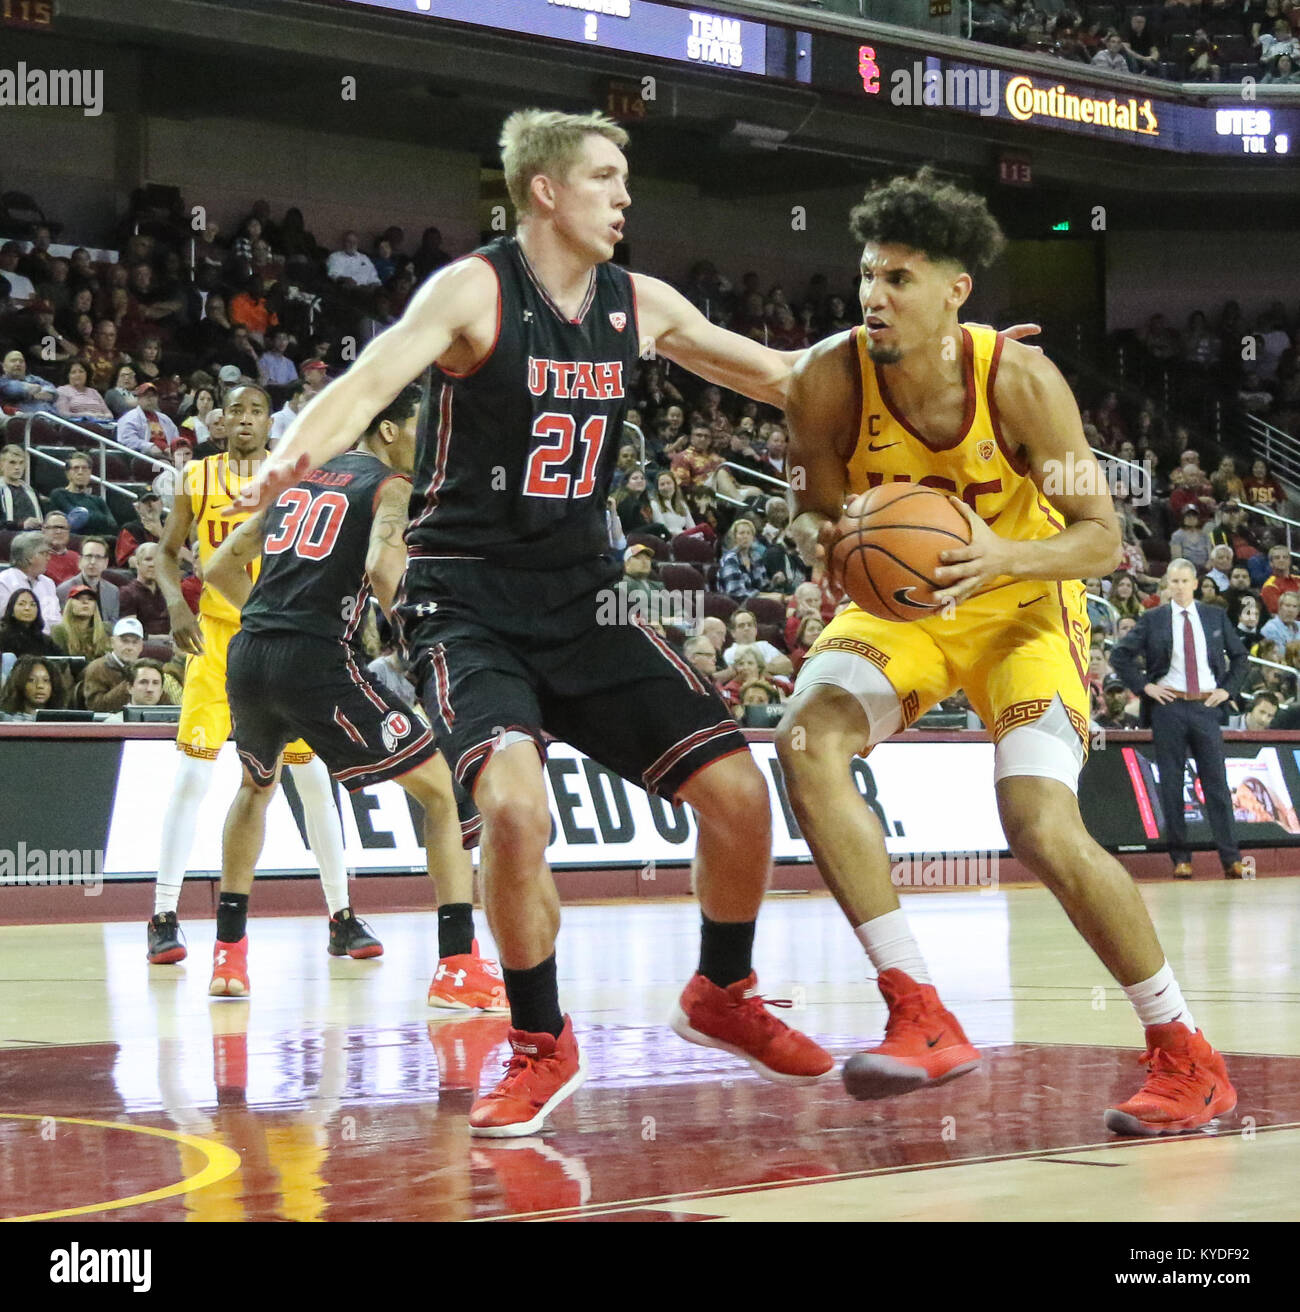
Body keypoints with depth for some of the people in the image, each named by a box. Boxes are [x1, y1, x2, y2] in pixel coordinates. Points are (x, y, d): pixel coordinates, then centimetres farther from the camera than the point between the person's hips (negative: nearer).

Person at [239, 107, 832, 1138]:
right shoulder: (476, 290, -11)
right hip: (470, 604, -5)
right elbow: (373, 379, -26)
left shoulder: (640, 305, 5)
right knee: (515, 804, -28)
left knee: (739, 791, -3)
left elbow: (777, 377, 18)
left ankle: (723, 995, 24)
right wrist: (295, 454, -47)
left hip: (582, 599, 6)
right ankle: (542, 1045, -7)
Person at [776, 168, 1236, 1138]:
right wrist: (819, 538, -30)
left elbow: (1102, 538, -18)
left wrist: (1003, 556, -38)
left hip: (1021, 607, -3)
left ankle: (1186, 1054, 0)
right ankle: (922, 1020, -20)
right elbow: (817, 509, -5)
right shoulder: (830, 380, -19)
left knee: (1042, 826, -20)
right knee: (808, 739, -25)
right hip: (901, 606, 3)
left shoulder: (1020, 380, -25)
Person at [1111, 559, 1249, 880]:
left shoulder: (1215, 617, 9)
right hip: (1169, 706, -1)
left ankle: (1231, 860, -3)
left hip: (1206, 707, 1)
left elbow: (1240, 656, 16)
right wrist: (1143, 686, -4)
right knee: (1171, 786, 0)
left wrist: (1228, 689, 4)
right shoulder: (1153, 620, 3)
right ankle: (1180, 859, 4)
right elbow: (1119, 655, 4)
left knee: (1216, 782, -2)